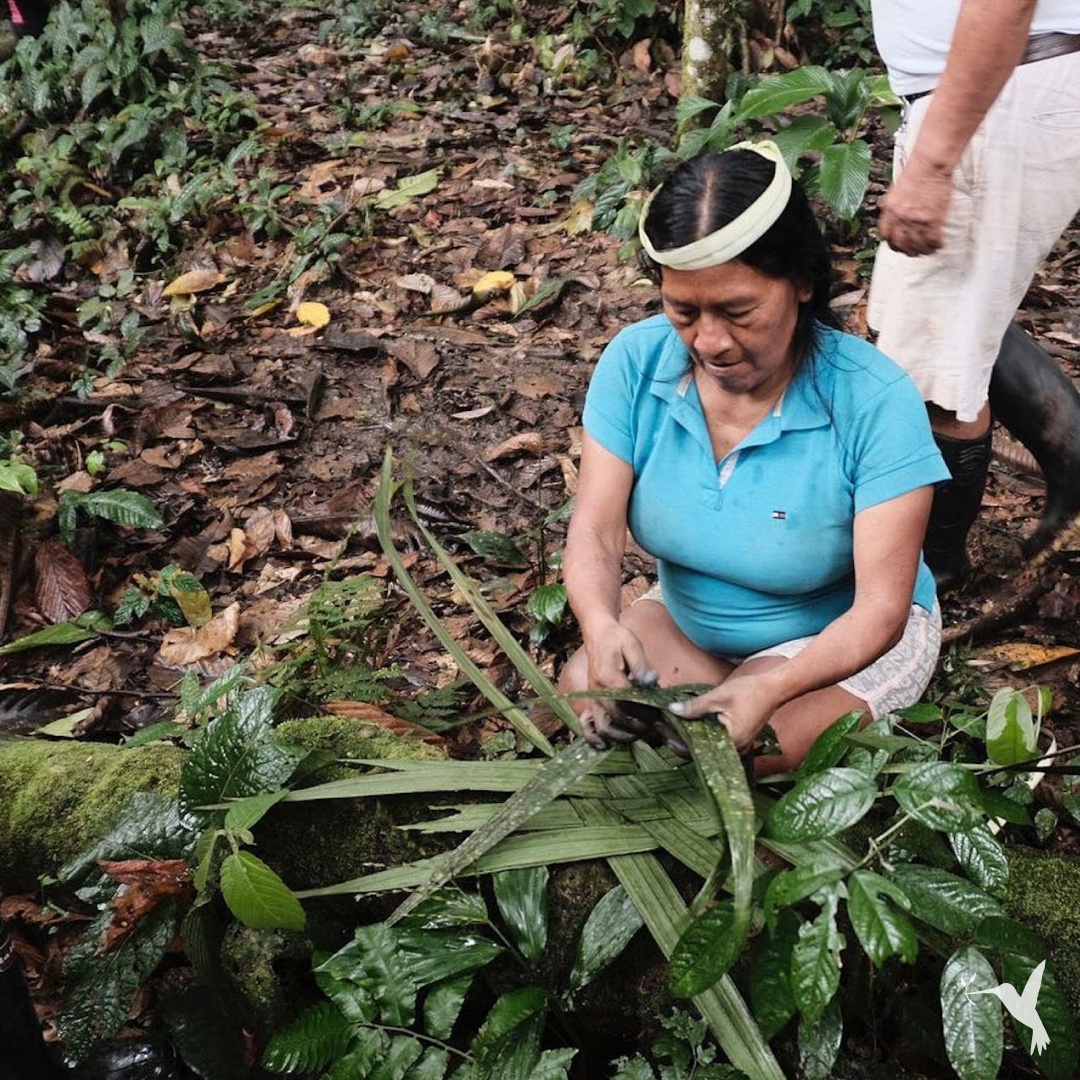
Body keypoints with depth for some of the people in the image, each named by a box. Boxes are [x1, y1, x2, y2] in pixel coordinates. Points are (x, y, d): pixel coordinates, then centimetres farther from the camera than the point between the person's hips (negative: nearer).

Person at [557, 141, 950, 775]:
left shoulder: (875, 400, -29)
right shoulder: (636, 361, -18)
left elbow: (880, 609, -29)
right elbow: (596, 532, -20)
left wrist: (772, 687, -48)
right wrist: (602, 626, -44)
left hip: (838, 637, -3)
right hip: (687, 617, 4)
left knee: (753, 749, -29)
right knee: (583, 694, -20)